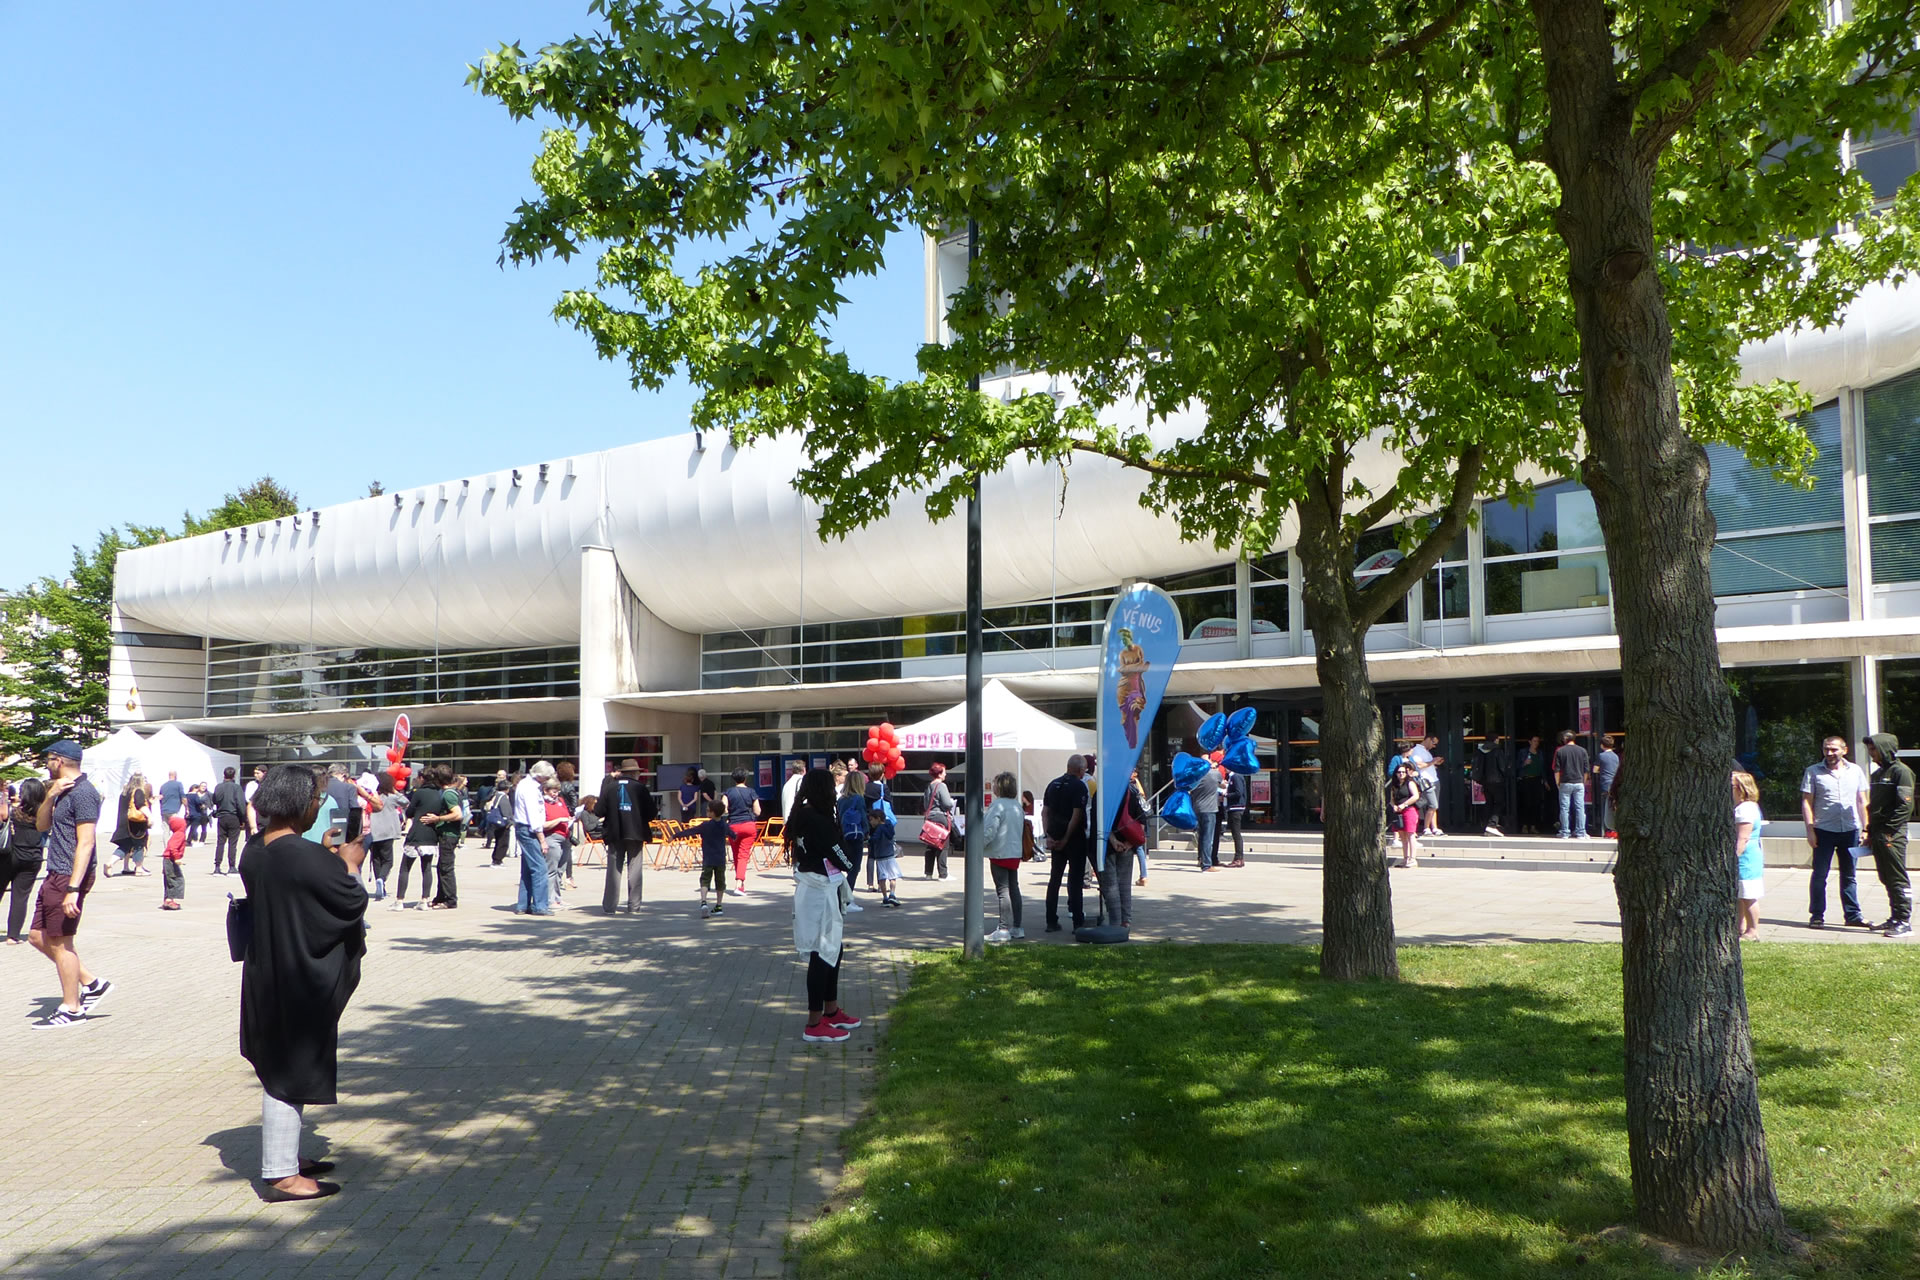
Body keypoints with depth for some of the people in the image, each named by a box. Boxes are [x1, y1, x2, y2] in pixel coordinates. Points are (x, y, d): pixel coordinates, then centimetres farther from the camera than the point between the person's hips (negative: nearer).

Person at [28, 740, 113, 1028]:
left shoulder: (83, 793, -17)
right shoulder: (63, 791, 15)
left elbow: (85, 843, -23)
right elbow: (42, 826, 16)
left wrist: (73, 889, -26)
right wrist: (50, 796, -1)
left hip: (69, 877, -10)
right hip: (55, 876, 10)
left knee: (60, 942, -1)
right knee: (38, 936, 14)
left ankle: (71, 1009, 9)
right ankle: (91, 983, 19)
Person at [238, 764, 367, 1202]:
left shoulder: (254, 850, 2)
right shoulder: (305, 857, -24)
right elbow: (354, 901, -16)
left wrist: (326, 855, 14)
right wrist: (349, 864, -1)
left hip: (267, 976, 9)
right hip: (301, 981, -9)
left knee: (282, 1069, 20)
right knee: (290, 1072, 1)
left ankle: (285, 1158, 32)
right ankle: (280, 1175, 9)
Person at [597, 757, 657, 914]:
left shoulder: (609, 787, 1)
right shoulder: (641, 788, -5)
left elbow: (599, 811, -3)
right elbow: (650, 814, -5)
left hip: (615, 834, 2)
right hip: (636, 833, -2)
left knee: (614, 870, 6)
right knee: (634, 870, 4)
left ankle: (609, 906, 5)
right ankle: (633, 906, 4)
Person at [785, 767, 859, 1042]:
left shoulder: (803, 815, 9)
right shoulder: (817, 820, -21)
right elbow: (841, 859, -15)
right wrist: (848, 865, 4)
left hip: (821, 890, 10)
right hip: (820, 892, -10)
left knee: (834, 950, 20)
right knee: (822, 953, -3)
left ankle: (831, 1011, 33)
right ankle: (815, 1024, 4)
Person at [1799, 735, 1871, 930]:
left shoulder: (1856, 771, 9)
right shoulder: (1813, 772, 1)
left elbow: (1862, 801, 13)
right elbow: (1806, 802, -1)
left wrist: (1865, 828, 7)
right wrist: (1810, 829, -8)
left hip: (1850, 830, 3)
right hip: (1824, 831, -2)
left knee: (1850, 875, 10)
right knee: (1819, 875, 1)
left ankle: (1852, 914, 18)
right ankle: (1817, 915, 7)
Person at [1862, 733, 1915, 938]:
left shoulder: (1901, 771, -8)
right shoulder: (1877, 774, 18)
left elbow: (1905, 806, -15)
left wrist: (1889, 832, -17)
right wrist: (1870, 833, 15)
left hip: (1893, 834, -8)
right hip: (1878, 835, 8)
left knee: (1898, 879, -6)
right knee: (1887, 879, 11)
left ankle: (1904, 923, -5)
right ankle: (1895, 918, 18)